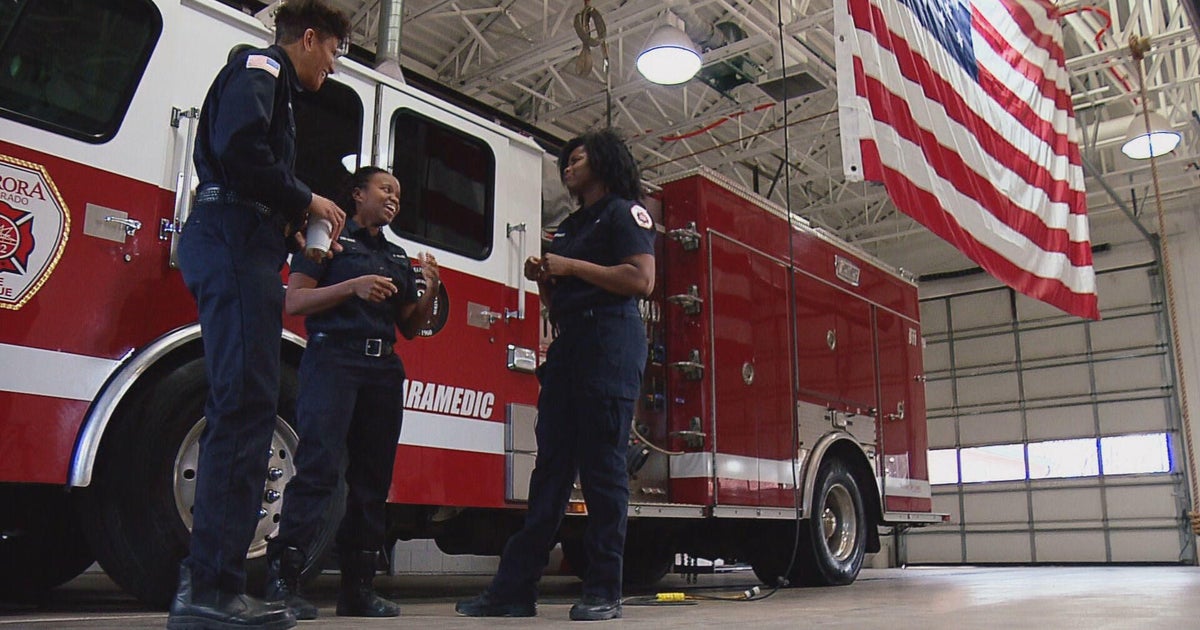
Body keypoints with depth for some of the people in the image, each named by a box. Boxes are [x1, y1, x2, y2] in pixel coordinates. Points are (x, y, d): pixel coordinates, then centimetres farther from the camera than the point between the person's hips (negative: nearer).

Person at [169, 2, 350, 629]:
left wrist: (297, 224, 17)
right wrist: (306, 201, -8)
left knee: (239, 407, 6)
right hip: (234, 242, -11)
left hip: (233, 246, 11)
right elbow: (239, 152, -17)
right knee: (245, 404, -17)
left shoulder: (271, 84, 31)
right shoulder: (259, 67, 2)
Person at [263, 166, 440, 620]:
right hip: (333, 357, -6)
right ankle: (282, 580, -15)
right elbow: (294, 301, -3)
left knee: (373, 477, 3)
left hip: (384, 368, 6)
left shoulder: (398, 256, 24)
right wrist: (354, 285, -15)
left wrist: (430, 292, 3)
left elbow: (410, 328, 22)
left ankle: (357, 587, 8)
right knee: (319, 466, -18)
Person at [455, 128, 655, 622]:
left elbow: (641, 280, -12)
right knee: (550, 466, 3)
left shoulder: (625, 213, 3)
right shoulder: (570, 226, 27)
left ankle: (604, 592, -2)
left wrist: (571, 267, -10)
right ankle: (514, 589, 3)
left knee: (603, 467, -8)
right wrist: (543, 277, 7)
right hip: (568, 344, 8)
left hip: (610, 342, -8)